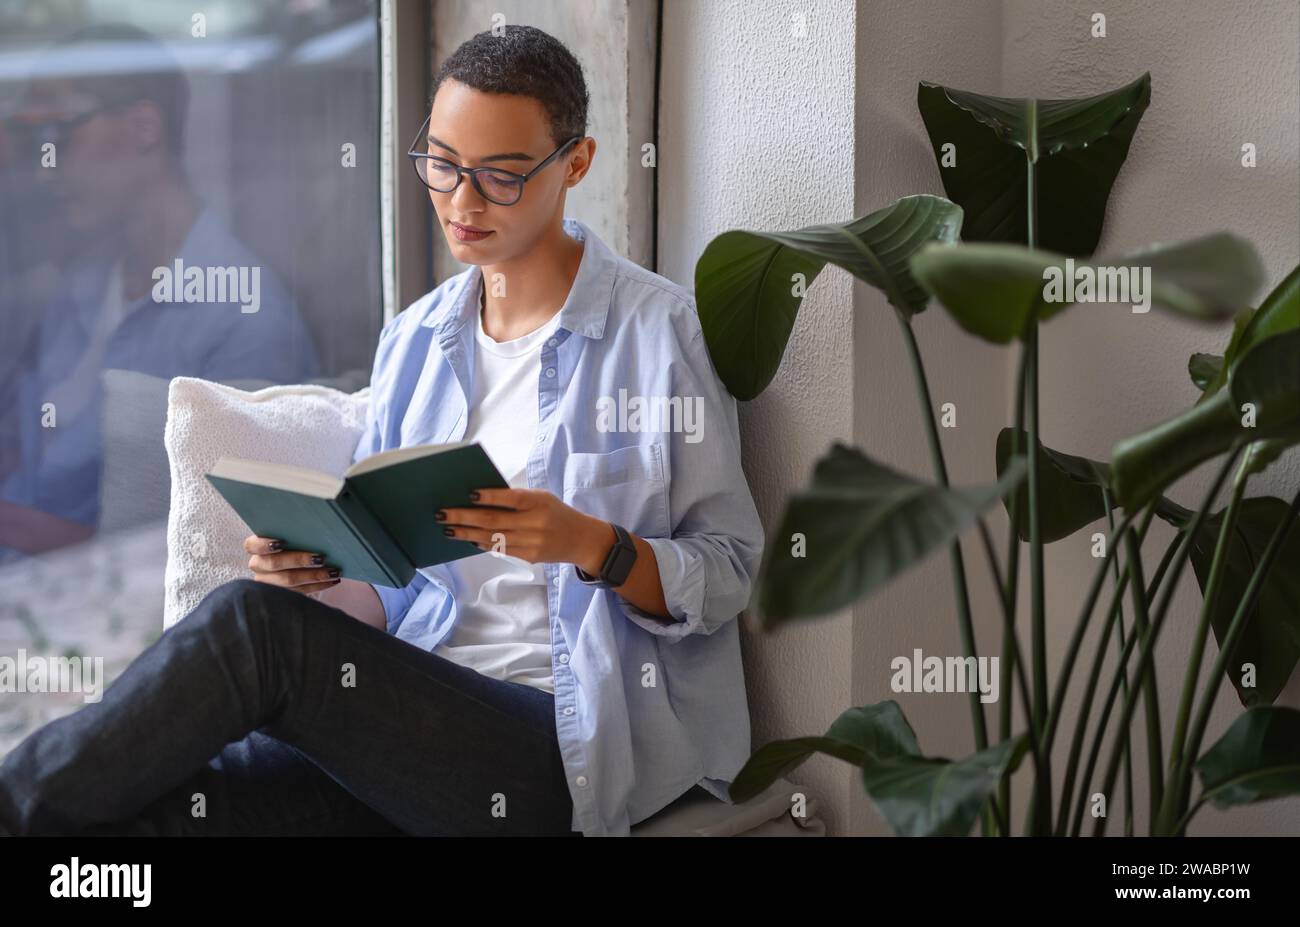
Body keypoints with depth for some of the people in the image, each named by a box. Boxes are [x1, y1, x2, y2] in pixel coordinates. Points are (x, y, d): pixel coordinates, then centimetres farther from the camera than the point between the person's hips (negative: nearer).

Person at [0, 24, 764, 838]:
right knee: (148, 814, -27)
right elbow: (386, 586, 16)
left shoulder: (657, 328, -3)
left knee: (254, 623, -25)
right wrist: (319, 577, -7)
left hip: (571, 740, -4)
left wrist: (593, 544, -20)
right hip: (420, 710, 5)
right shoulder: (413, 341, 14)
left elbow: (727, 574, -2)